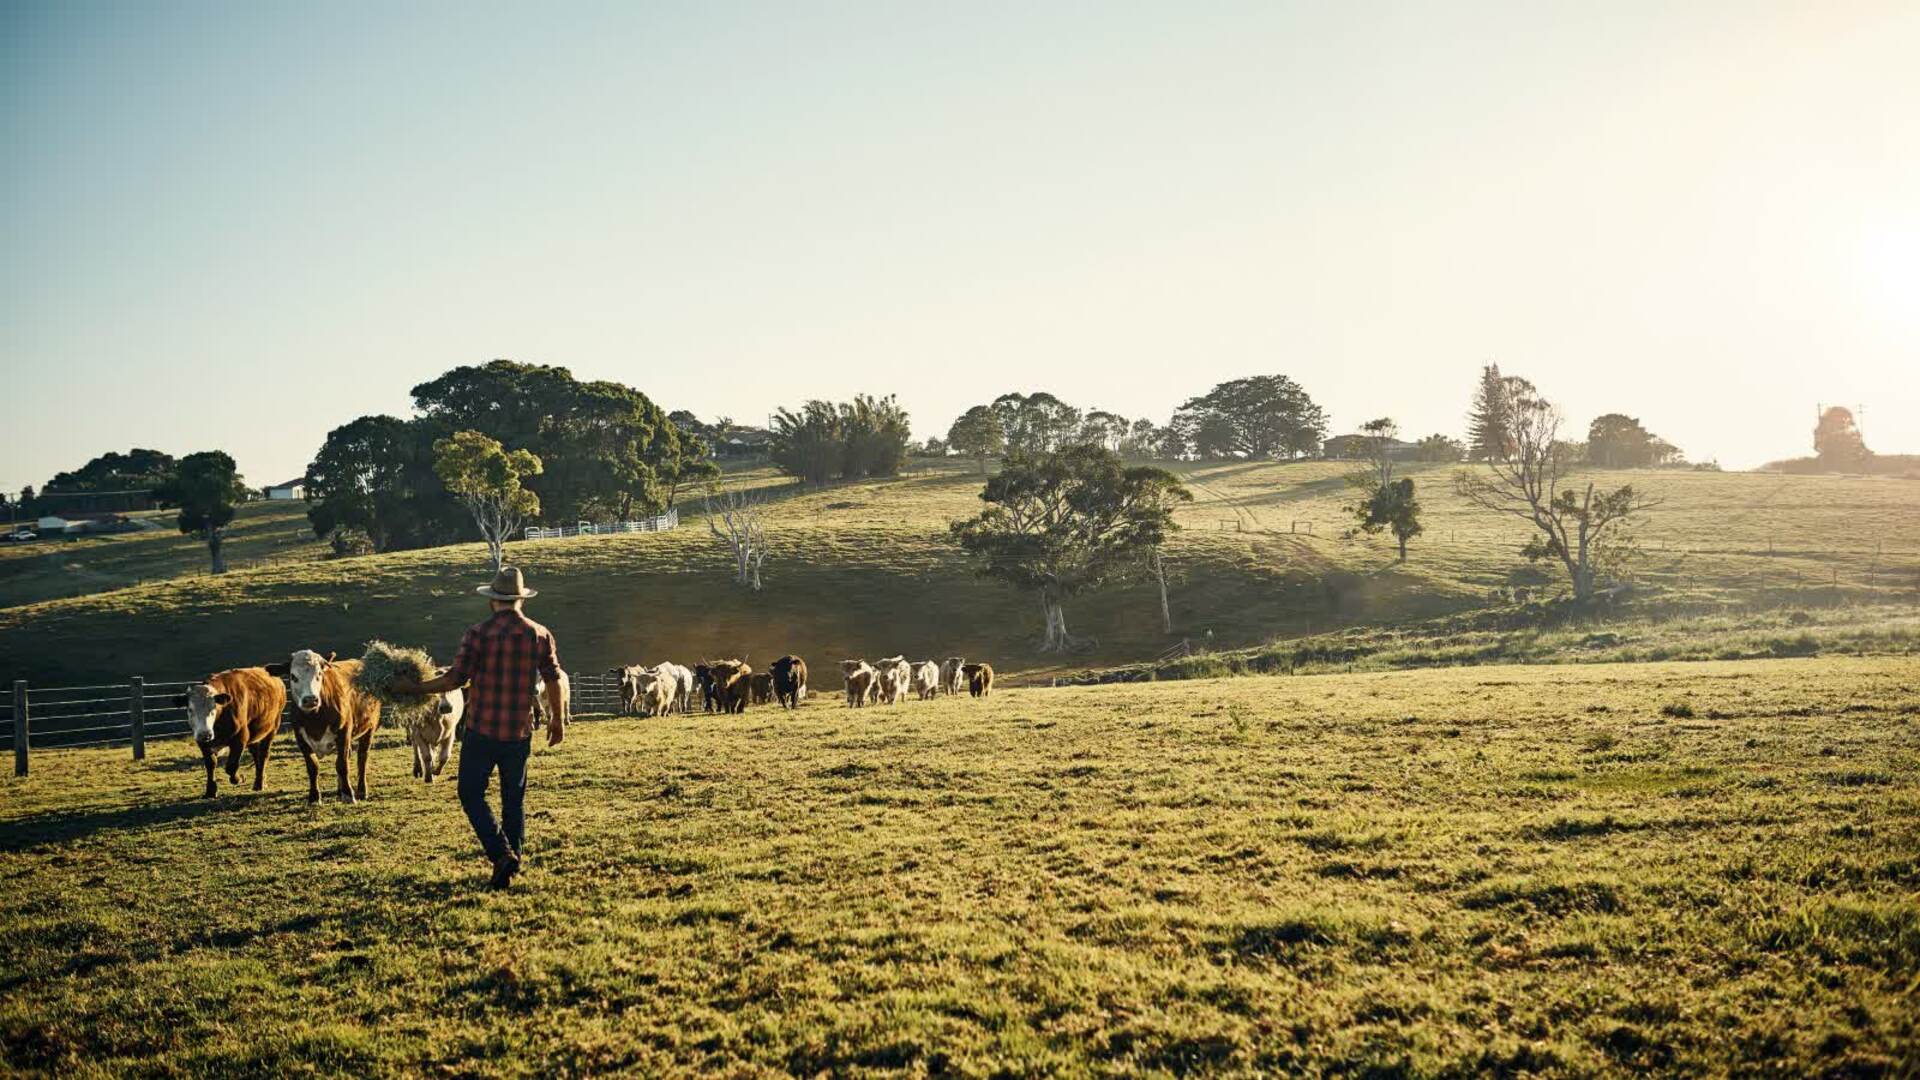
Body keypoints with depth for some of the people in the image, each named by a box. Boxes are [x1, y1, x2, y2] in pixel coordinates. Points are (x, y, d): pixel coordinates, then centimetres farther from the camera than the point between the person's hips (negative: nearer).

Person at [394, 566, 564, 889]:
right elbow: (554, 679, 4)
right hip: (519, 732, 3)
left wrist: (413, 687, 1)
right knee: (514, 799, 15)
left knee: (471, 794, 8)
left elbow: (456, 678, -12)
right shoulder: (540, 635, -1)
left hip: (481, 730, -3)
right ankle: (513, 859, 17)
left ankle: (501, 854, -7)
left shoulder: (477, 633, -10)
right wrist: (557, 719, 18)